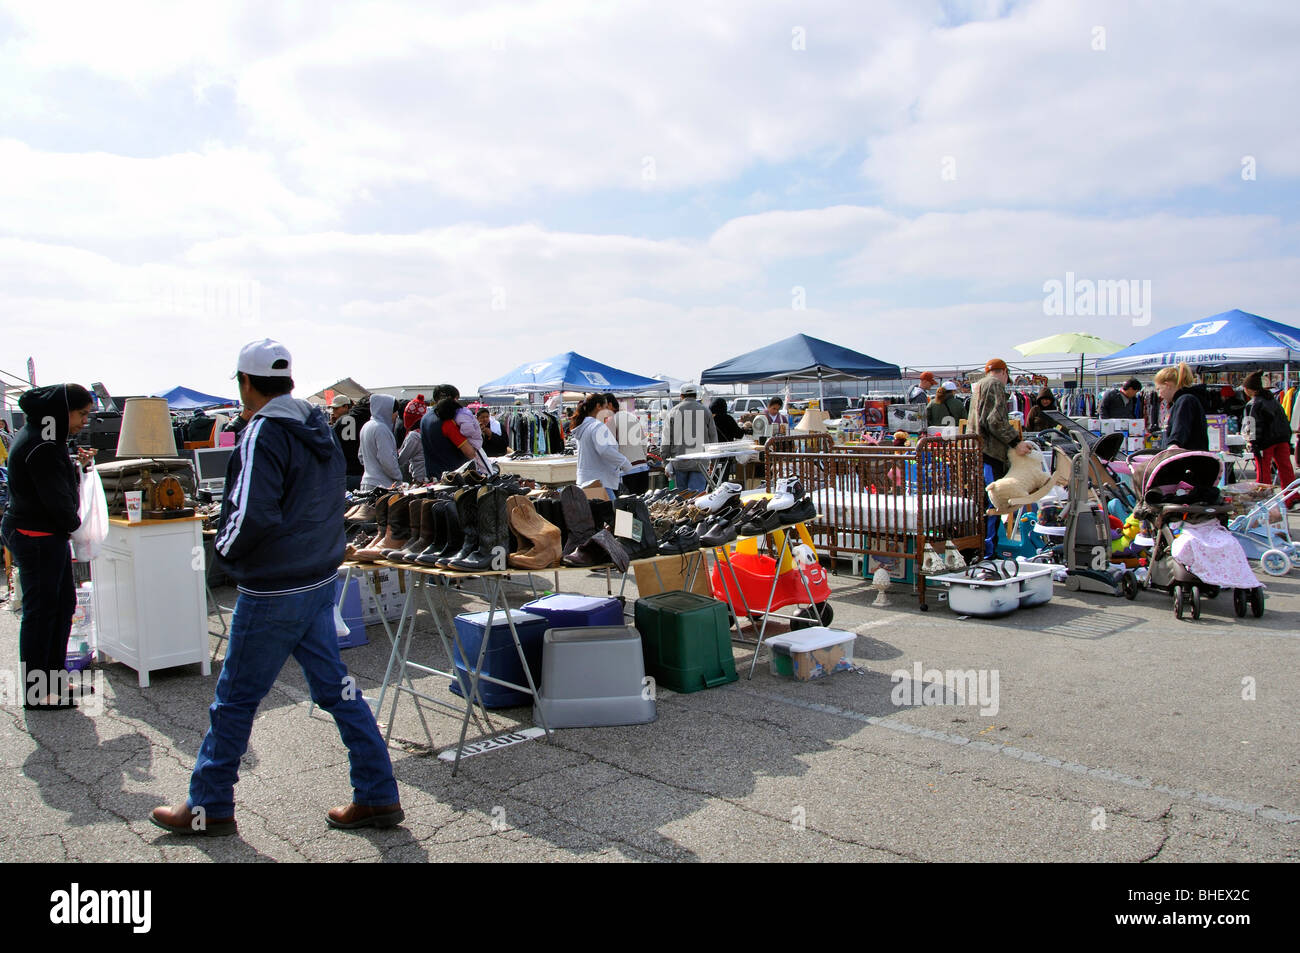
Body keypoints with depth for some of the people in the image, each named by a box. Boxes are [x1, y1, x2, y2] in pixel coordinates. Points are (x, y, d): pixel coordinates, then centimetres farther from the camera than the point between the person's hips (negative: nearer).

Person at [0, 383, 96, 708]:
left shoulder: (39, 436, 10)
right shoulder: (42, 446, -22)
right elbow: (57, 498, -21)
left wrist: (76, 465, 3)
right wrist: (74, 523, -5)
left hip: (48, 536, 11)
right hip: (38, 538, -11)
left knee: (64, 602, 17)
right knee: (40, 610, -2)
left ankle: (55, 678, 28)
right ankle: (36, 694, 9)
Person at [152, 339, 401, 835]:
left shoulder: (263, 435, -18)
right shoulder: (320, 428, 8)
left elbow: (253, 516, -24)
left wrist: (224, 551, -6)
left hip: (273, 593, -8)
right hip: (320, 580, 8)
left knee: (235, 698, 8)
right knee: (336, 688, 12)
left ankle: (208, 808, 25)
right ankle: (378, 798, 16)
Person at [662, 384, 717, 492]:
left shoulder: (674, 412, 4)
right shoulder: (705, 411, 6)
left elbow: (667, 439, 2)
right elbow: (713, 437, 9)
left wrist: (666, 460, 8)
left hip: (679, 462, 0)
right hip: (700, 462, 0)